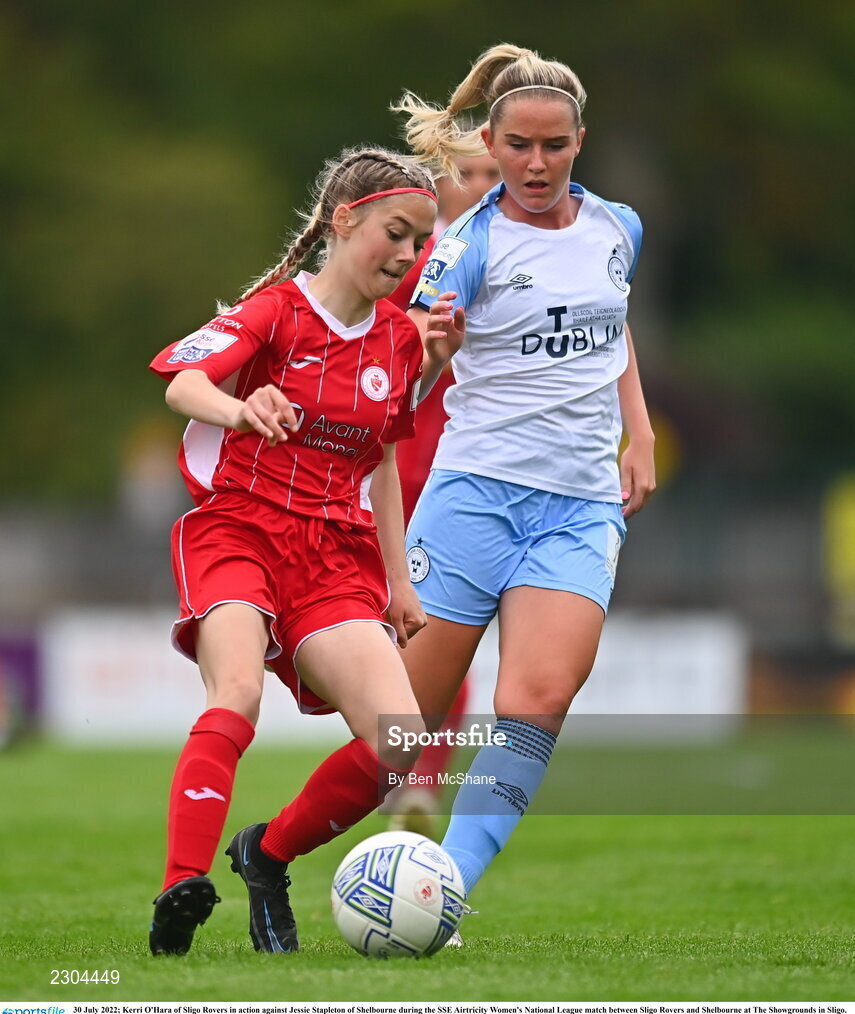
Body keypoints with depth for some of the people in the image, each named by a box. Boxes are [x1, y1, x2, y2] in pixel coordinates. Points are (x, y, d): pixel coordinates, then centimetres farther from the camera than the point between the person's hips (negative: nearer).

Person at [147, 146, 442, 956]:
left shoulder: (399, 341, 14)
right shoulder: (278, 309, -3)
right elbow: (183, 381, -22)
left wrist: (399, 583, 22)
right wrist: (241, 411, -45)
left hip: (336, 555, 5)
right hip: (238, 531, -5)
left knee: (400, 740, -16)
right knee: (239, 692, -34)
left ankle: (268, 856, 7)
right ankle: (182, 891, -43)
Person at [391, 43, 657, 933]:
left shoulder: (618, 228, 9)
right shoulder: (470, 244, -5)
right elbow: (407, 374, -13)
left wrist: (639, 437, 18)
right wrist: (431, 342, -35)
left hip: (584, 503, 3)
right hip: (476, 486, -3)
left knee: (537, 702, -17)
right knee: (409, 711, -3)